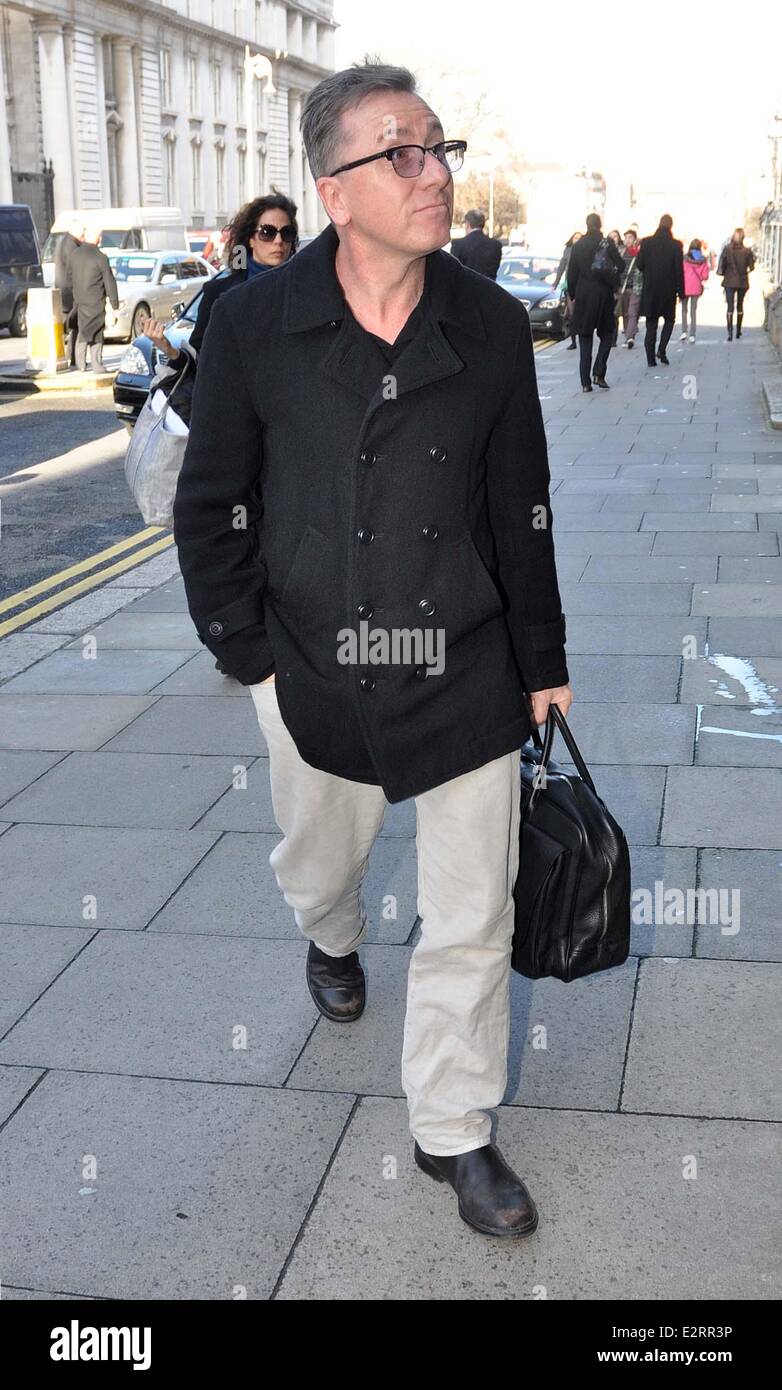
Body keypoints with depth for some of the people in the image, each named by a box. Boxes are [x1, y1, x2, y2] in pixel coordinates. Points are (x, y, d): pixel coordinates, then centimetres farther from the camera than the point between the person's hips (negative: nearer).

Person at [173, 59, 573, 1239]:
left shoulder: (492, 326, -4)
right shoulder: (255, 323, -9)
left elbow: (522, 512, 4)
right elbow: (210, 507, -1)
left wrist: (543, 663, 8)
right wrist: (248, 655, -2)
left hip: (468, 677, 1)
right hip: (315, 672, 0)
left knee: (473, 920, 5)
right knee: (318, 860, 25)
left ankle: (454, 1131, 26)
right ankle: (332, 940, 63)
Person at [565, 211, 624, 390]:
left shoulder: (578, 246, 0)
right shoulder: (607, 243, -5)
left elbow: (571, 274, 2)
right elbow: (620, 266, -4)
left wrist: (573, 294, 11)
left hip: (583, 296, 1)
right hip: (603, 295, -1)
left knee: (585, 338, 5)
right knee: (606, 335, 12)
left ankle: (585, 382, -1)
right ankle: (598, 374, -4)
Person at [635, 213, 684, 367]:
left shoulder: (646, 242, -3)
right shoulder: (676, 245, -7)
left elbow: (639, 264, 0)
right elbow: (679, 270, -6)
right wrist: (681, 292, 0)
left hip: (650, 289, 1)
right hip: (668, 289, -1)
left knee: (651, 323, 7)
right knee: (669, 319, 16)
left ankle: (651, 357, 3)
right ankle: (661, 350, -2)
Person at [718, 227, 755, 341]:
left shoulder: (727, 249, -7)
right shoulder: (747, 251, -8)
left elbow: (722, 264, -4)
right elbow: (751, 267, -5)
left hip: (729, 281, -1)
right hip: (742, 282, 1)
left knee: (730, 306, -2)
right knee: (740, 306, 17)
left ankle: (730, 332, -16)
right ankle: (738, 331, 23)